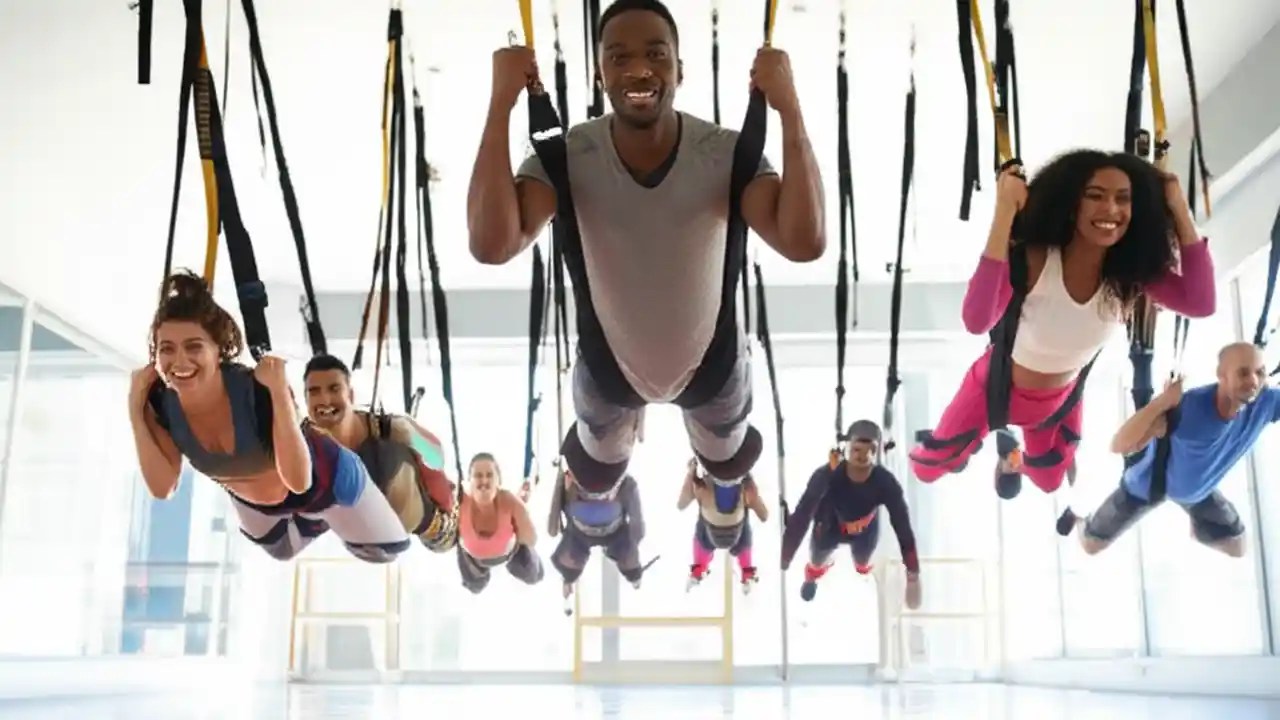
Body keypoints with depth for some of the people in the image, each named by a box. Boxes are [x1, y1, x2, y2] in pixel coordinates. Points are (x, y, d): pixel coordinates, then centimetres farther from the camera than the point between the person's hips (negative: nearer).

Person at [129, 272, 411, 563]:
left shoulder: (259, 390, -43)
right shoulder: (160, 402, -29)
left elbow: (299, 481, -44)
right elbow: (162, 488, -26)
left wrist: (279, 392, -52)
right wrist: (135, 410, -34)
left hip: (322, 481, -4)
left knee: (386, 551, 21)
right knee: (282, 551, 38)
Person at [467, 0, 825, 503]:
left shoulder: (727, 154, -30)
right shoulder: (565, 157, -31)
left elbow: (804, 243, -45)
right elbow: (492, 245, -47)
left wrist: (788, 107, -48)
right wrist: (501, 103, -48)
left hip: (710, 361, 0)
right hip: (609, 362, 0)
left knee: (728, 462, 32)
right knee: (596, 477, 31)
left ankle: (704, 418, 67)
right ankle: (612, 424, 65)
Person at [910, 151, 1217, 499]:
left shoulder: (1133, 272, -23)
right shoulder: (1034, 259, -38)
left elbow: (1200, 303, -36)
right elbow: (976, 320, -53)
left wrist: (1180, 211, -35)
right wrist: (1005, 212, -57)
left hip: (1061, 396, 4)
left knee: (1049, 481, 26)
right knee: (927, 469, 9)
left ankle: (1009, 451, 60)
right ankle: (973, 444, 43)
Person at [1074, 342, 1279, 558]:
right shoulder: (1187, 406, -46)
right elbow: (1119, 446, -52)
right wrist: (1162, 402, -59)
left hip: (1198, 487, 4)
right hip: (1150, 482, -4)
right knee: (1092, 545, 10)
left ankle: (1197, 528, 52)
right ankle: (1079, 523, 47)